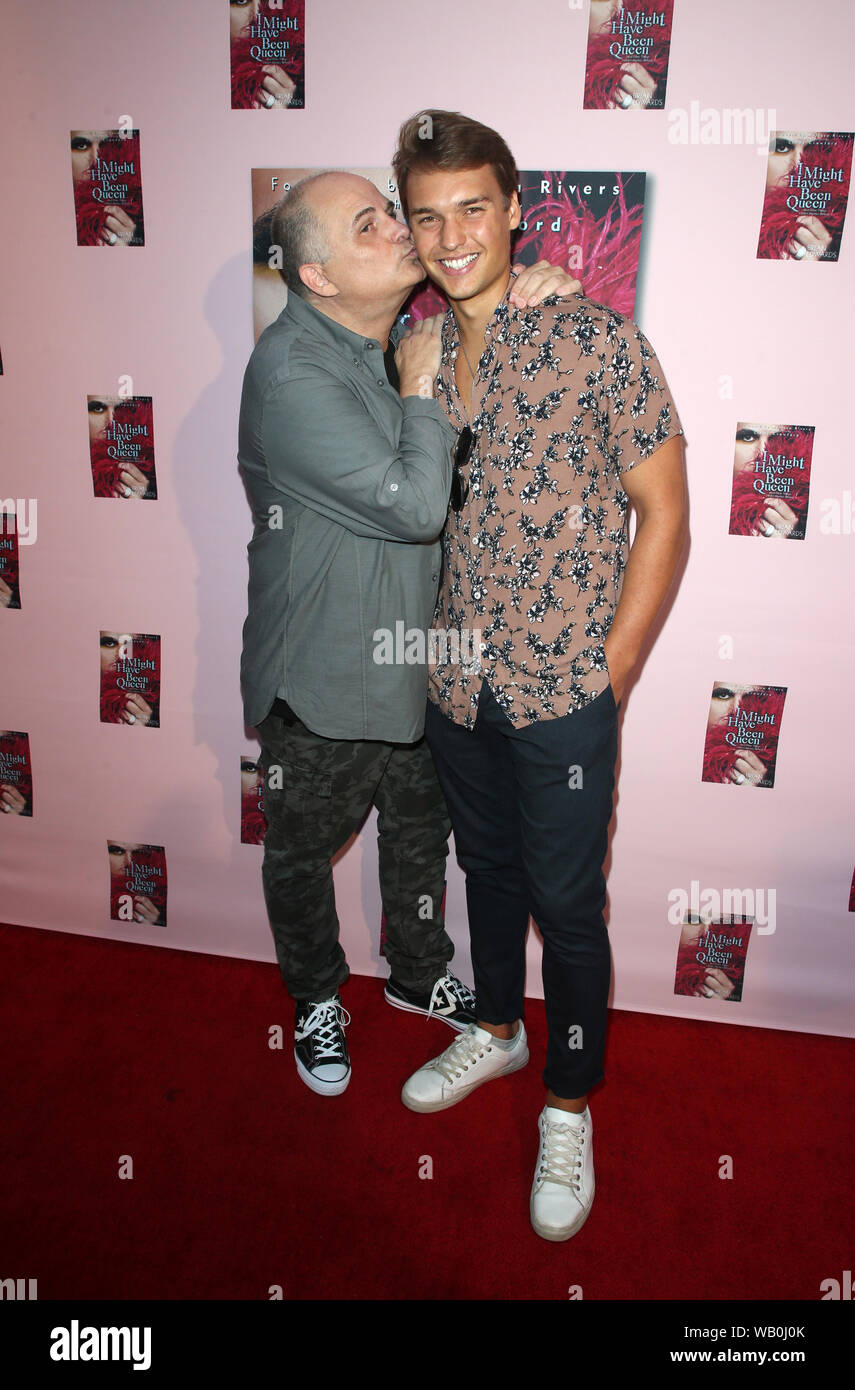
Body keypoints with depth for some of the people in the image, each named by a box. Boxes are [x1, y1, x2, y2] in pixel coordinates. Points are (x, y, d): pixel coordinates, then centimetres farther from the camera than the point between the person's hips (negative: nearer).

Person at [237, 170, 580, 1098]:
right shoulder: (291, 373, -24)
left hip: (412, 662, 8)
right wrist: (421, 390, -15)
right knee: (304, 850, 16)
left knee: (421, 830, 23)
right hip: (321, 680, -7)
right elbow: (416, 506, -29)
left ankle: (418, 972, 48)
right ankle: (316, 997, 42)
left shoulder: (391, 345, 3)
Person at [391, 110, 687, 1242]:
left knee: (566, 902, 8)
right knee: (488, 867, 22)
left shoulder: (598, 339, -10)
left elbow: (662, 513, -8)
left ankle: (569, 1106, 31)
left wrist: (611, 675, -10)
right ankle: (497, 1030, 46)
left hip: (564, 690, -5)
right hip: (457, 685, 5)